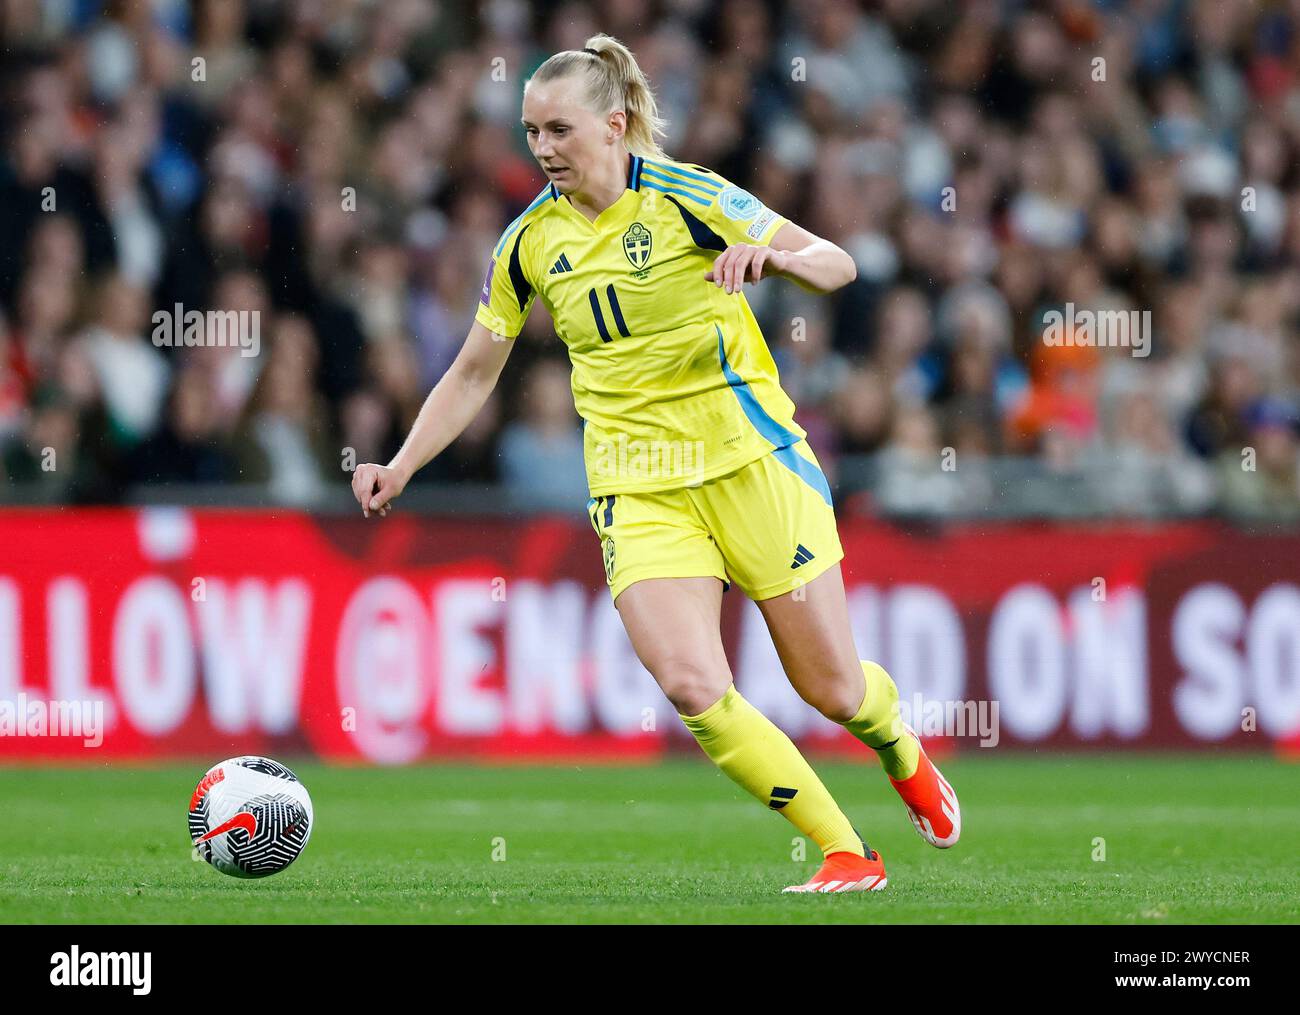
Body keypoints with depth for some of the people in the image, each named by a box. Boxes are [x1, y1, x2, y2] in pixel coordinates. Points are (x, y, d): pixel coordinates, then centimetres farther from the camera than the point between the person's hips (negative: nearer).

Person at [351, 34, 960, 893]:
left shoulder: (685, 197, -10)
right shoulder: (531, 241, 2)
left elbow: (837, 265, -11)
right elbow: (474, 372, 12)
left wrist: (771, 256, -33)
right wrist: (402, 467, 1)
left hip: (749, 459, -3)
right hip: (637, 489, 3)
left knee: (833, 689, 3)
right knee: (692, 689, -19)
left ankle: (908, 759, 42)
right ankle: (847, 854, -3)